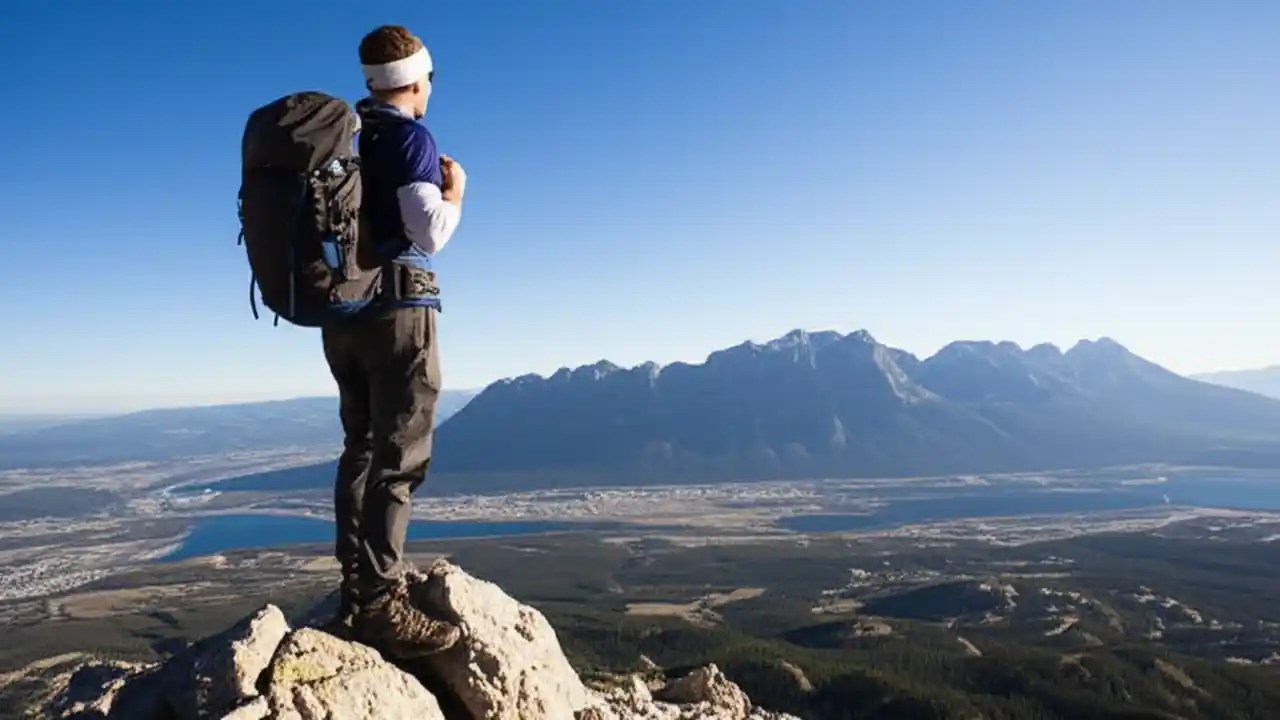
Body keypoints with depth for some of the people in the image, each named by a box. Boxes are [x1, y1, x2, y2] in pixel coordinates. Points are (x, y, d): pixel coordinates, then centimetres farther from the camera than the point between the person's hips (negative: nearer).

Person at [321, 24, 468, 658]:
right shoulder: (409, 136, -7)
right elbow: (429, 231, -15)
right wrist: (455, 189, 4)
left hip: (340, 308, 8)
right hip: (397, 306, -7)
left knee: (362, 450, 13)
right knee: (399, 458, -5)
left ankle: (355, 593, 18)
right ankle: (381, 605, -5)